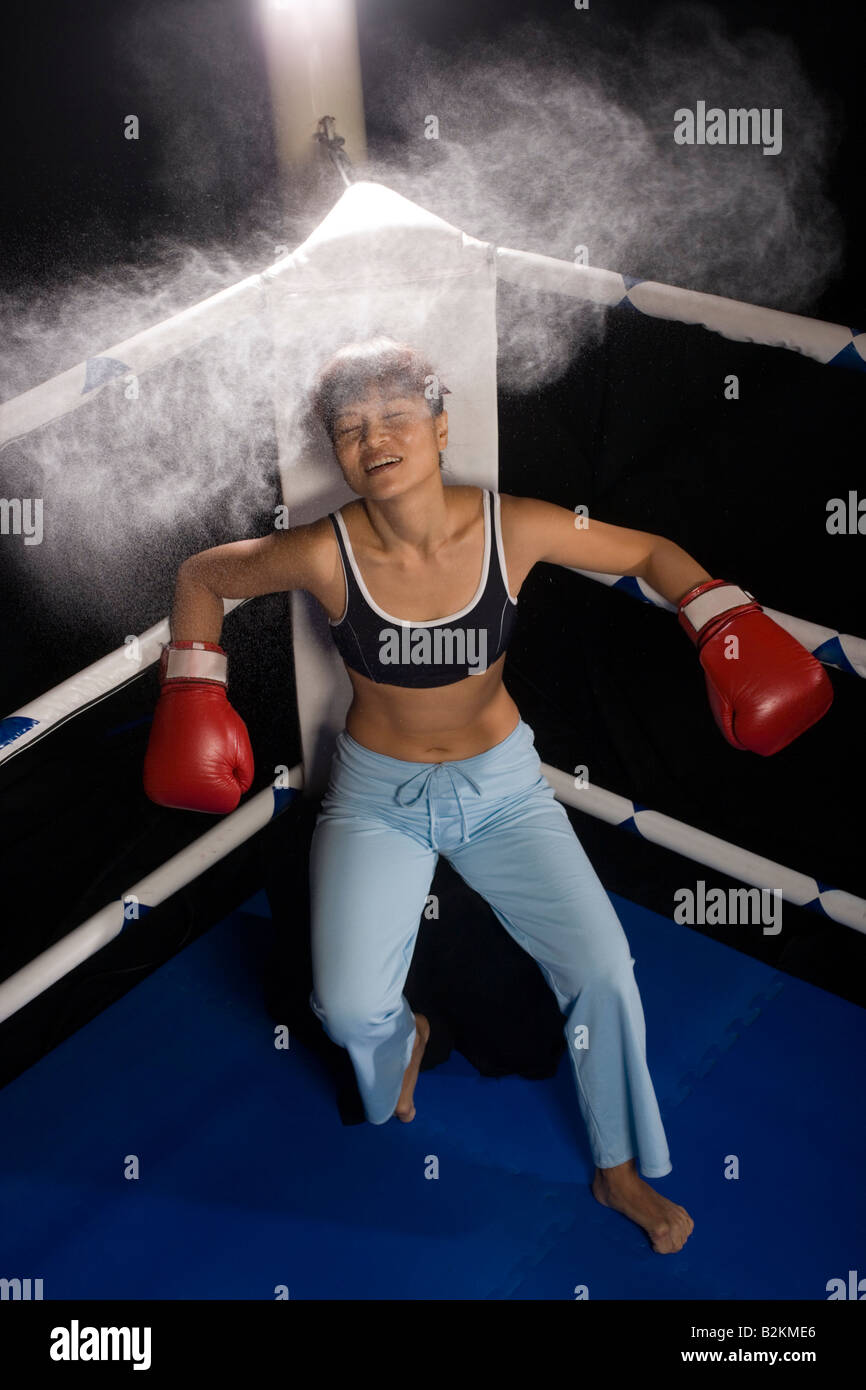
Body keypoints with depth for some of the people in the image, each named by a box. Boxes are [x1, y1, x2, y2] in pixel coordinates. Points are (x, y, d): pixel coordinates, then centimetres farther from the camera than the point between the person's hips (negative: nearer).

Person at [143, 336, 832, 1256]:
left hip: (502, 782, 1)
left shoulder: (515, 529, -17)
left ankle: (621, 1171, 18)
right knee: (350, 1012, -15)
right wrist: (192, 689, -5)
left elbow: (648, 552, -3)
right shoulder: (325, 553, -20)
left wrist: (727, 627, -16)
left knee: (604, 971, -9)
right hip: (378, 793, -1)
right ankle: (402, 1038, 26)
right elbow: (201, 577, -1)